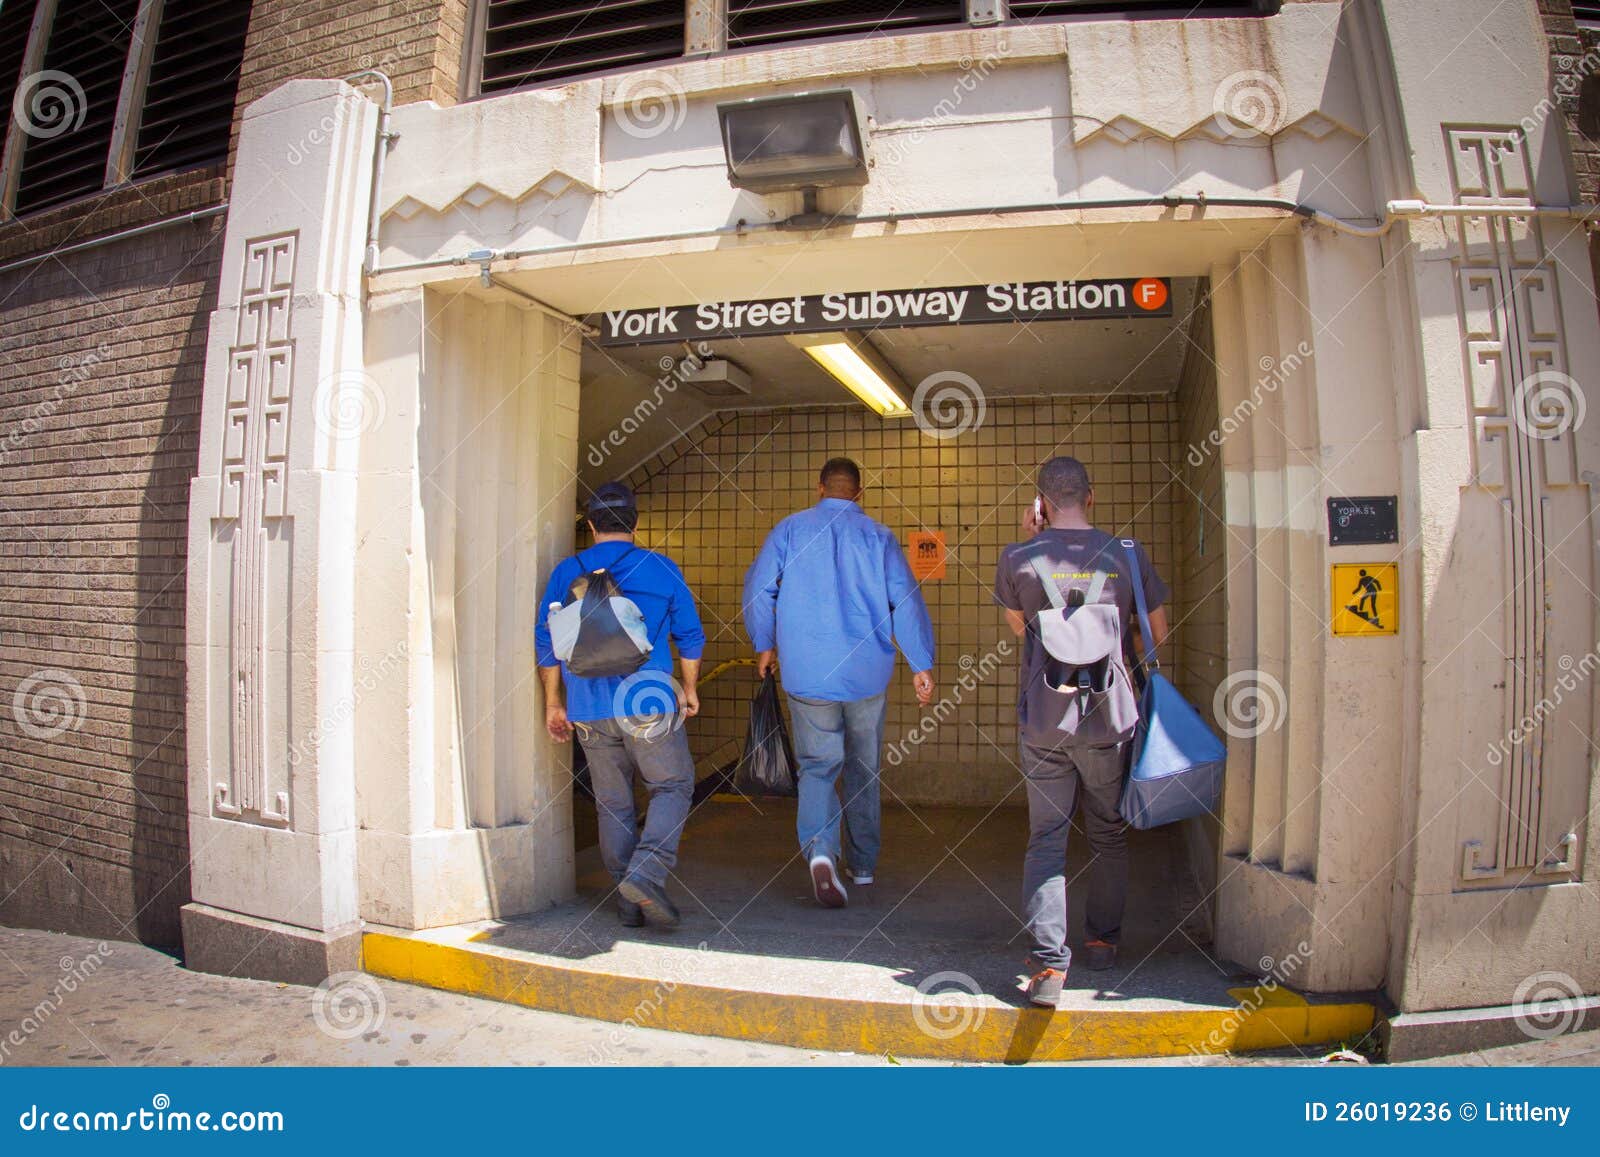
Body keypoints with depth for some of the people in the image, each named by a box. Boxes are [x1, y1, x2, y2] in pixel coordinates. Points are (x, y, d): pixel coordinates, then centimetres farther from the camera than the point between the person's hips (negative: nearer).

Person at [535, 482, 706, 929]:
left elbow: (547, 643, 8)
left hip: (589, 711, 3)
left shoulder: (566, 572, 7)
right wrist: (689, 689, 19)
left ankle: (628, 902, 16)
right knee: (672, 787, 9)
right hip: (648, 703, -3)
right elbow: (690, 636, 5)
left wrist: (553, 704, 16)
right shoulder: (661, 569, 1)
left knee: (612, 803, 12)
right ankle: (647, 874, -10)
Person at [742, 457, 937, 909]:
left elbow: (758, 588, 1)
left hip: (806, 673, 0)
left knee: (818, 766, 5)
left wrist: (764, 644, 15)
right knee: (864, 768, 16)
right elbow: (906, 600, -6)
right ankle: (863, 864, 26)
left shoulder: (790, 529, 3)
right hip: (867, 672, 1)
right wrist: (922, 665, -3)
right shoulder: (878, 536, 1)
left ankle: (820, 849, -20)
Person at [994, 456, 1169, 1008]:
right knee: (1109, 835, 19)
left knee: (1046, 838, 6)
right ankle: (1103, 941, 31)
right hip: (1110, 716, 1)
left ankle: (1048, 962, -2)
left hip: (1043, 719, -1)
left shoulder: (1019, 558, -6)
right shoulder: (1127, 556, -4)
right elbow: (1159, 635, 5)